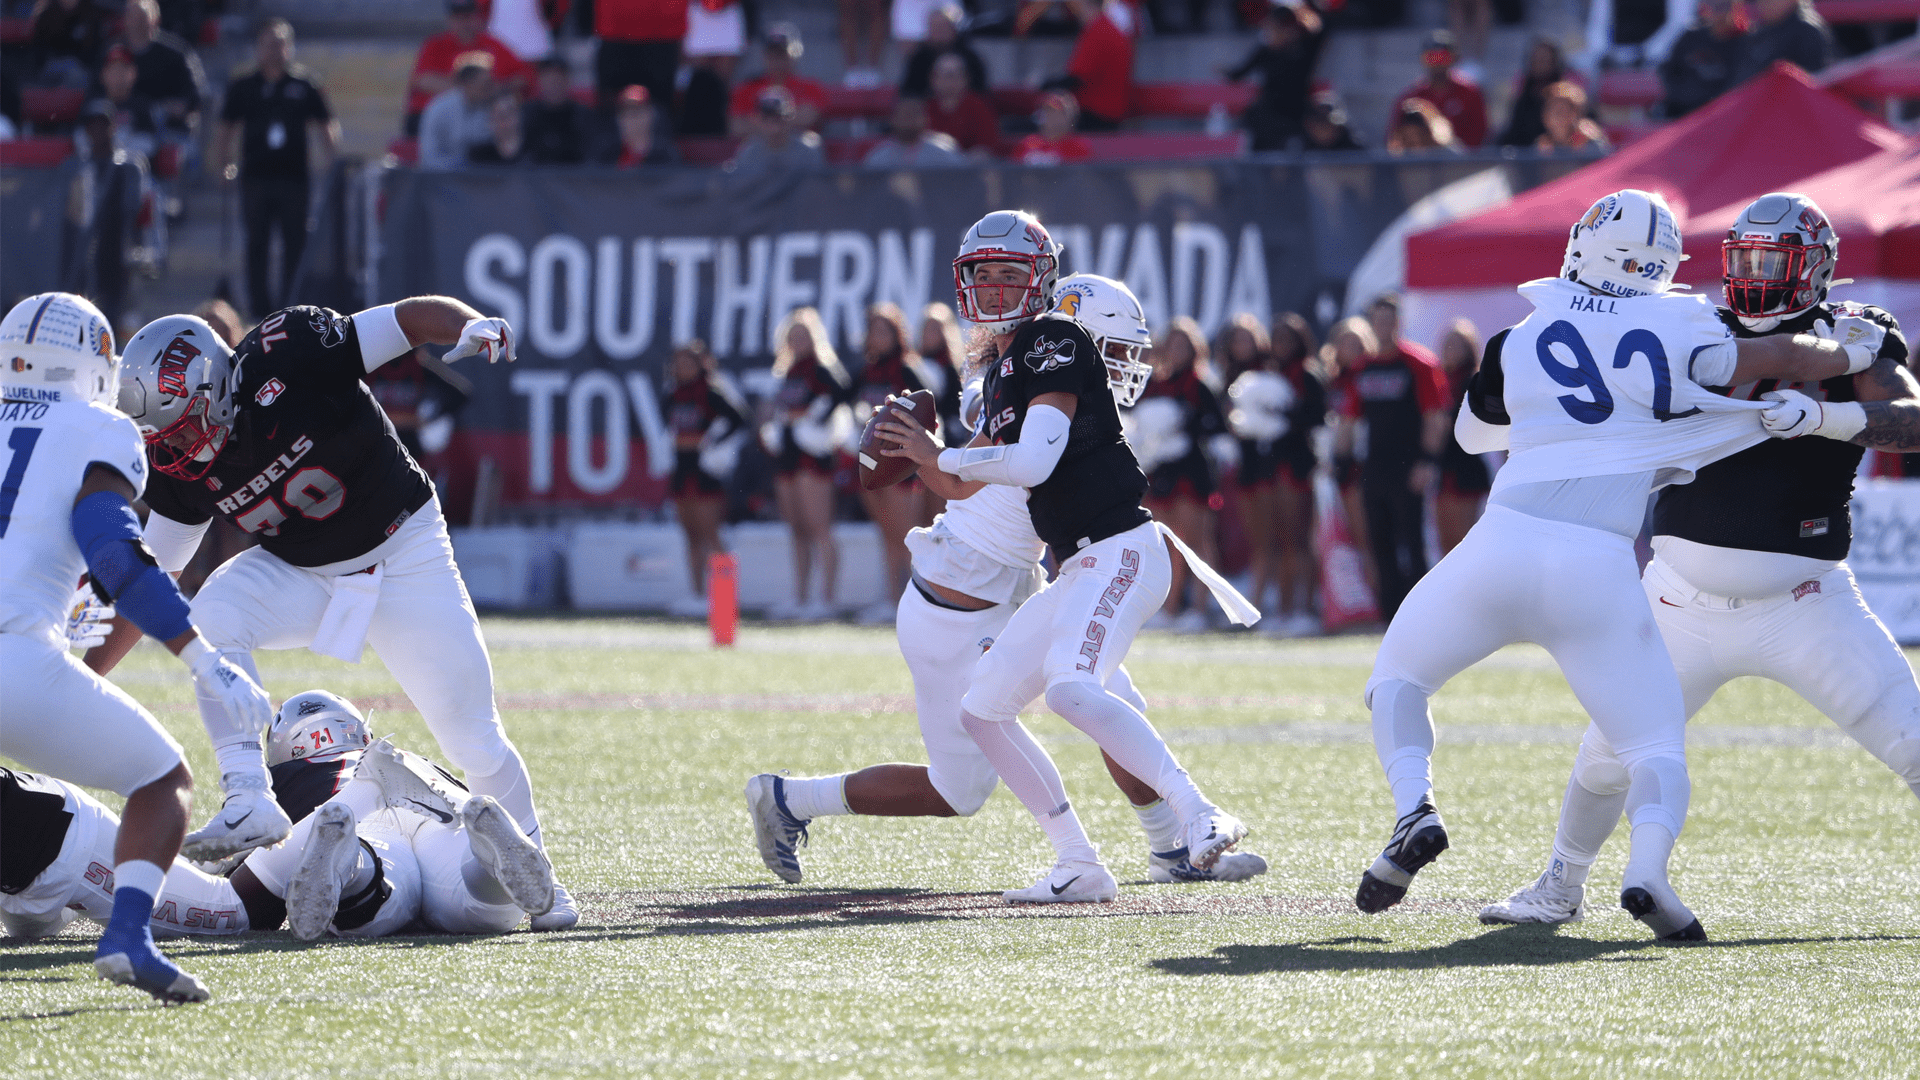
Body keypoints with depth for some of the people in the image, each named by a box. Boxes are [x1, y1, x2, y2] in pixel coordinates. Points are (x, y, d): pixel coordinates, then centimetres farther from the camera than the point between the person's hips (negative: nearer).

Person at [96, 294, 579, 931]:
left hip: (405, 557, -4)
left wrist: (473, 325, -45)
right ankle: (250, 805, -26)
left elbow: (416, 318, -24)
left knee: (474, 740, -3)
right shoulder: (180, 471, -11)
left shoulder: (286, 358, -27)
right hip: (301, 574, 4)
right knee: (212, 618, -26)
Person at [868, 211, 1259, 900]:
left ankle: (1197, 815, -33)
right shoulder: (1001, 369, 18)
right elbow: (963, 487, 22)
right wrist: (918, 452, 4)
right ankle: (1080, 867, 7)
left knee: (1072, 689, -32)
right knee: (982, 711, 8)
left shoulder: (1054, 343, -10)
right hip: (1077, 570, 10)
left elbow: (1032, 463, -20)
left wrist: (939, 456, -9)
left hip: (1120, 551, -10)